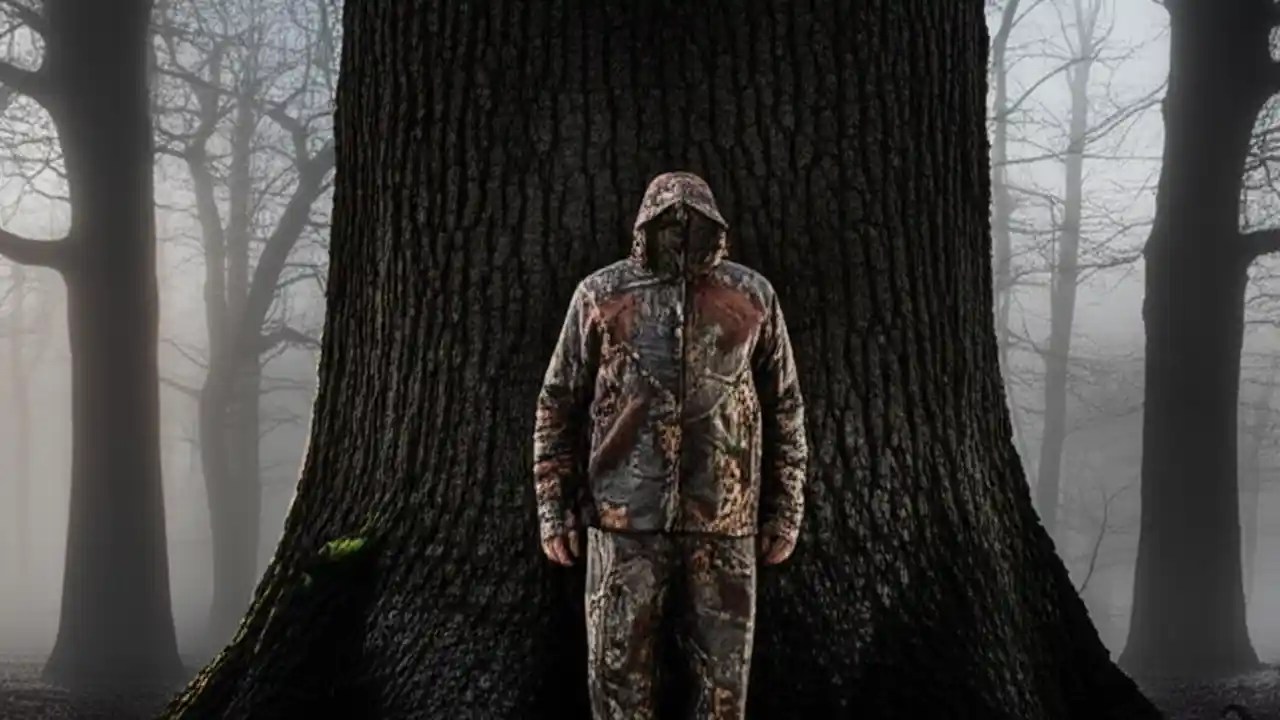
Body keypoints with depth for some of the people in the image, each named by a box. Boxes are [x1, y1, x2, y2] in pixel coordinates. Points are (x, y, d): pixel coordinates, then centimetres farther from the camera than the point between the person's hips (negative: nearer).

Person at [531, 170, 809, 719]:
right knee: (619, 673, 2)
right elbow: (559, 404, 7)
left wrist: (785, 512, 6)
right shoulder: (601, 294, 4)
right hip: (626, 516, 0)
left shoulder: (752, 297, 6)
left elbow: (784, 408, 10)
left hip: (723, 522, 1)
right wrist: (554, 508, 1)